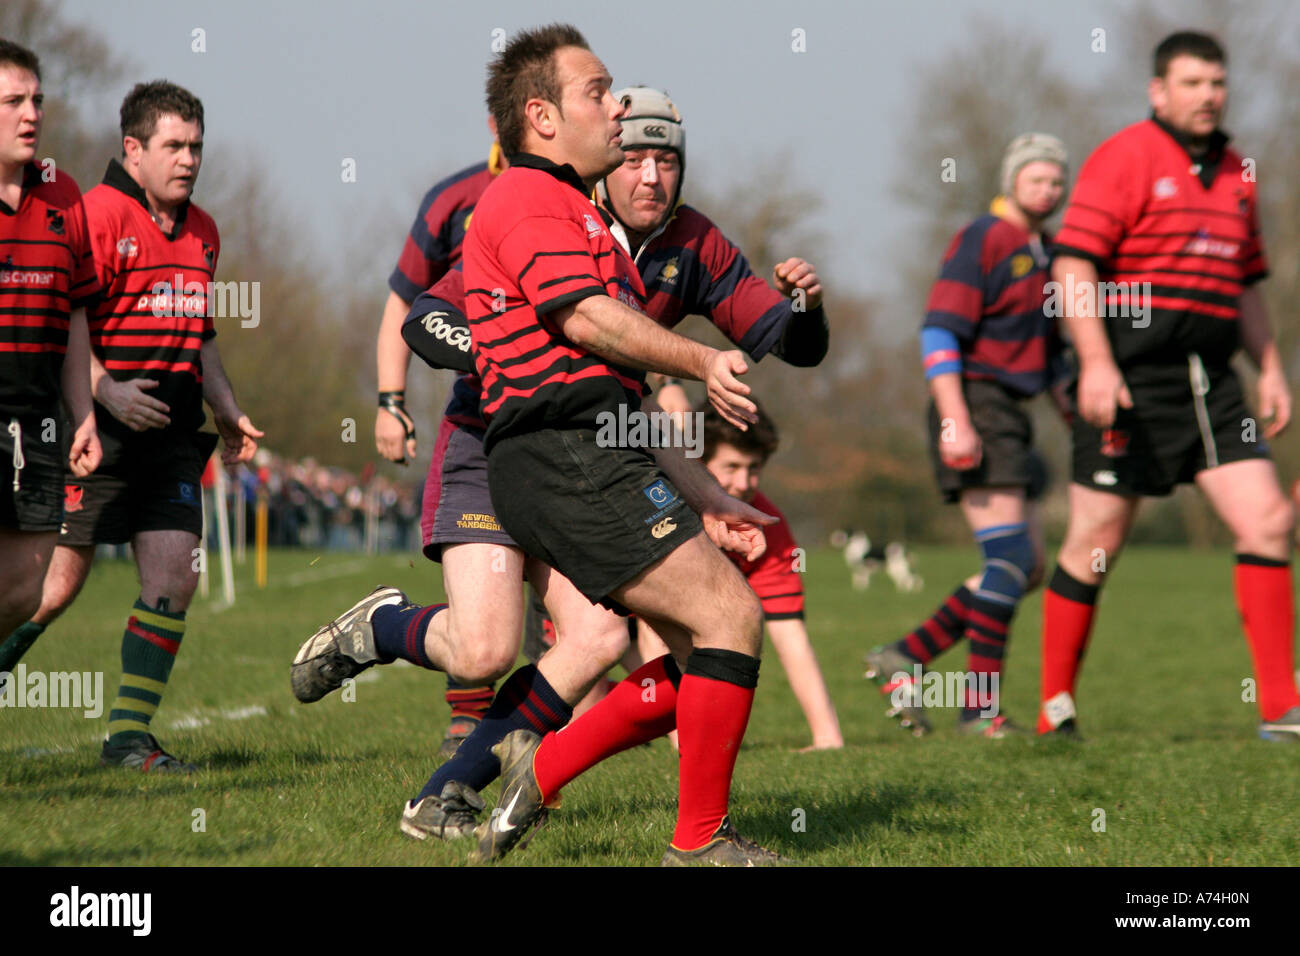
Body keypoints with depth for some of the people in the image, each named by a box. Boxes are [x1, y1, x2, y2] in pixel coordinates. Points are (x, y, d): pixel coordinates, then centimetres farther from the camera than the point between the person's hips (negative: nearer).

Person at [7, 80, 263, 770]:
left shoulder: (202, 232, 16)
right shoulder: (97, 215, -10)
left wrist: (226, 410, 20)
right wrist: (105, 390, -25)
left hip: (171, 437, 7)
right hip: (97, 435, -7)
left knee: (174, 579, 0)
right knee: (56, 580, -8)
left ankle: (129, 734, 7)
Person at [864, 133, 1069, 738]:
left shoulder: (1048, 253, 18)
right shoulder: (980, 242, -8)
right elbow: (939, 332, -16)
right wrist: (955, 419, -24)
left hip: (1011, 416, 9)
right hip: (976, 403, -9)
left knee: (1027, 567, 7)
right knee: (1010, 559, -15)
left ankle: (906, 658, 11)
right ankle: (981, 708, -12)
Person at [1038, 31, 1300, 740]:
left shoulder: (1235, 174, 17)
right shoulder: (1125, 158, -5)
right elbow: (1072, 262, -12)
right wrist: (1096, 362, -21)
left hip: (1210, 381, 6)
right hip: (1130, 377, -6)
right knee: (1095, 543, 0)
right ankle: (1056, 706, 13)